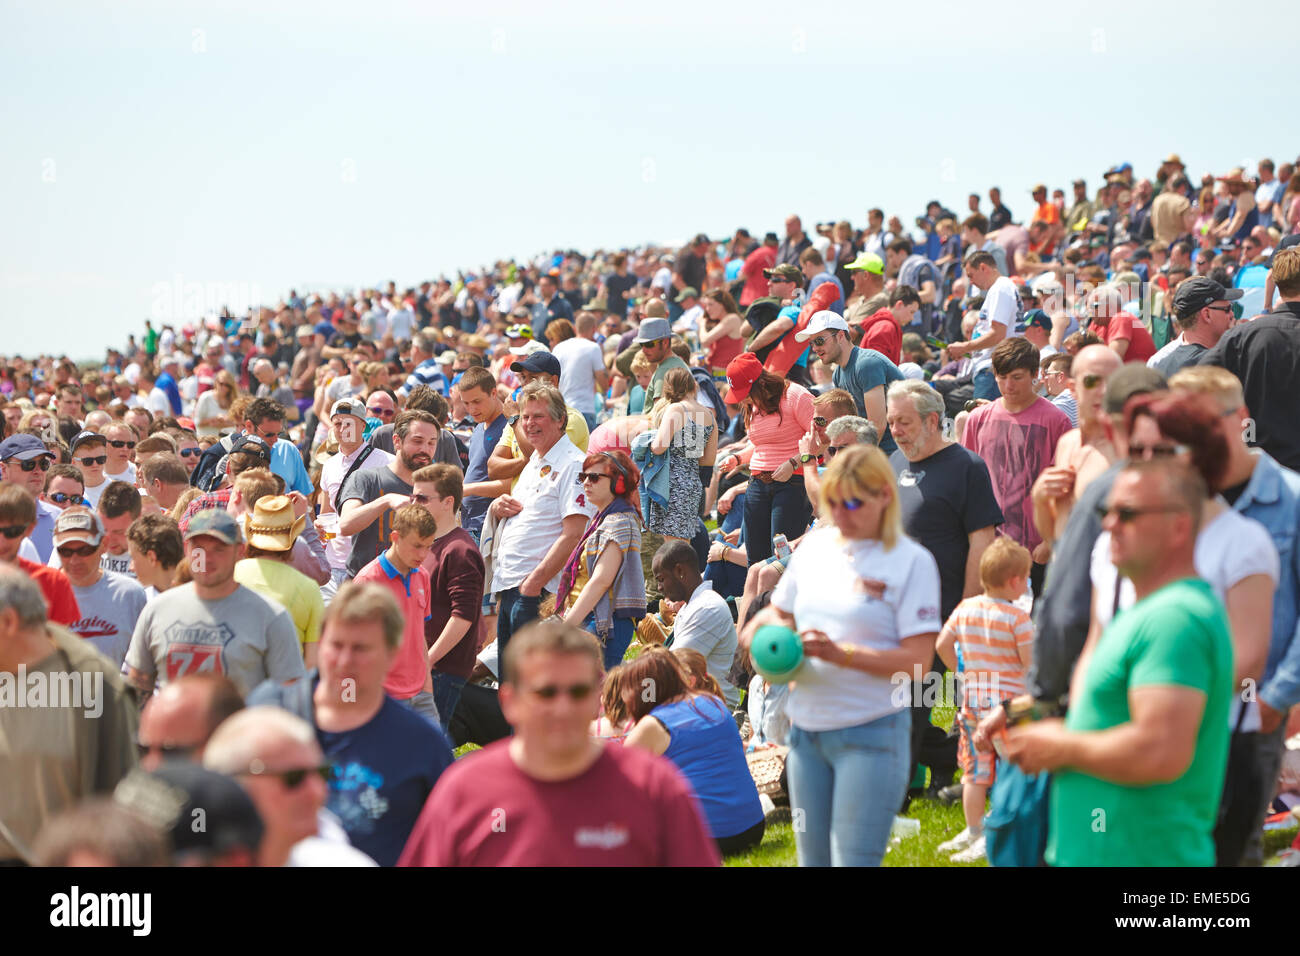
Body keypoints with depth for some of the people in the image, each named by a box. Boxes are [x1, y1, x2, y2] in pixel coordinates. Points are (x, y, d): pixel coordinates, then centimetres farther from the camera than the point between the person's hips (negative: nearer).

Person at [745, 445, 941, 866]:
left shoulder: (911, 561, -8)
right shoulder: (814, 545, 9)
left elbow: (917, 660, -14)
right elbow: (779, 611, 22)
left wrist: (841, 654, -23)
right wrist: (764, 626, -2)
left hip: (871, 733, -6)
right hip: (806, 727, 6)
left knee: (852, 859, -7)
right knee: (812, 859, 12)